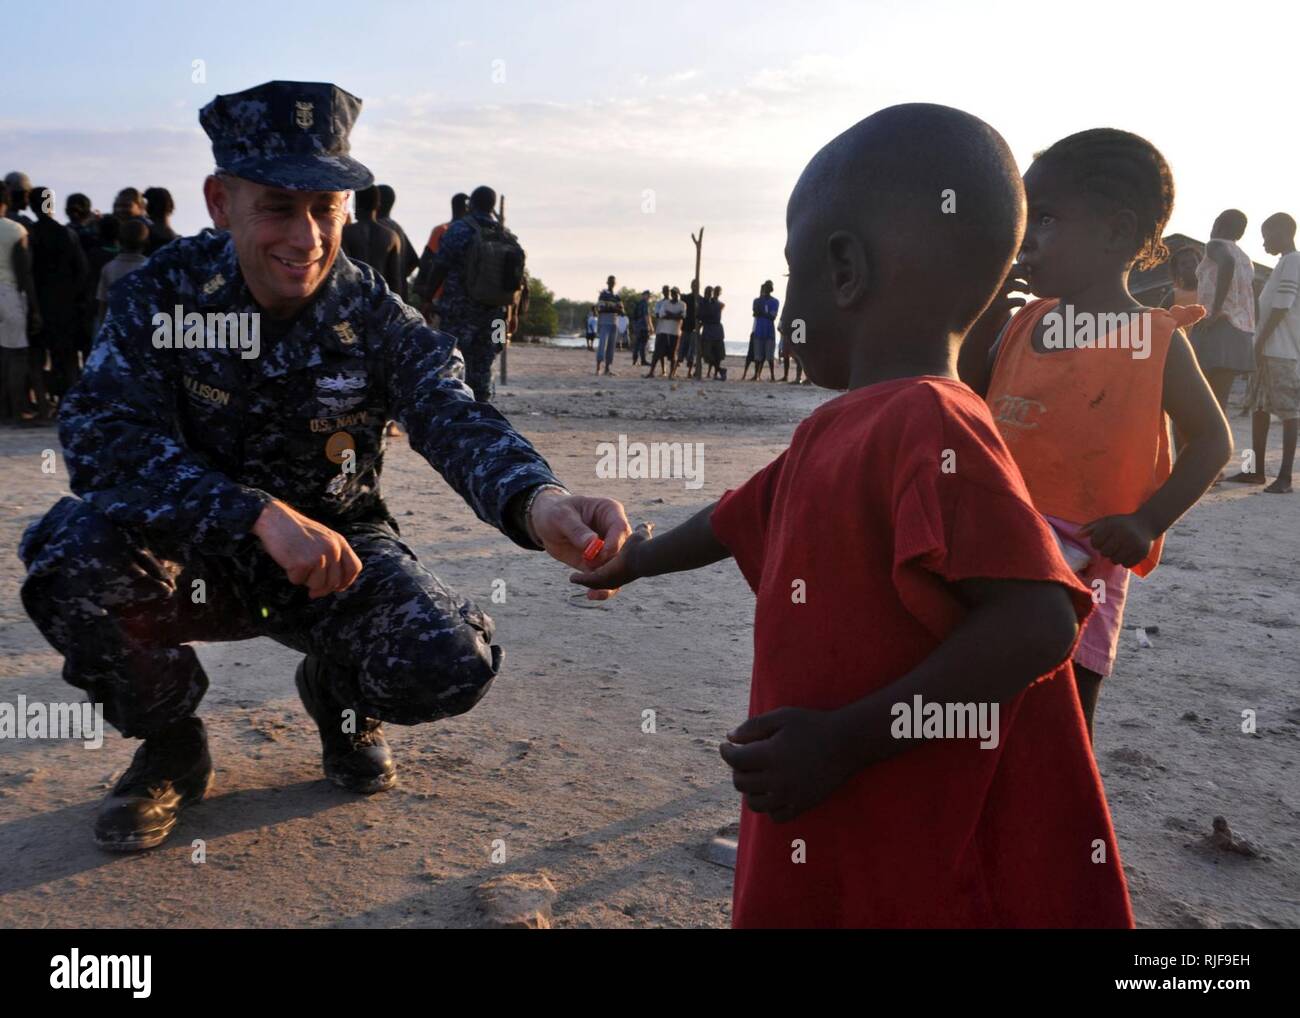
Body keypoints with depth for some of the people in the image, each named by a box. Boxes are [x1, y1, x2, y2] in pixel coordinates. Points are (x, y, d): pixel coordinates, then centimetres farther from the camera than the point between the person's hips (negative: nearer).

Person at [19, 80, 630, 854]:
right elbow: (102, 434, -25)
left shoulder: (376, 317, -11)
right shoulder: (162, 292, -12)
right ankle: (170, 748, -1)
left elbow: (455, 420, -28)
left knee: (453, 664, -26)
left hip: (337, 550, 0)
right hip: (200, 555, 0)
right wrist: (264, 515, -39)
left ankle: (340, 698, 15)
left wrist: (536, 502, -52)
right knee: (75, 547, -32)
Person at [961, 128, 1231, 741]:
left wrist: (1149, 519, -17)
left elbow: (1210, 439, -2)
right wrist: (983, 318, 1)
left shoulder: (1156, 340, -8)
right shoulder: (1025, 322, 7)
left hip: (1078, 567, -5)